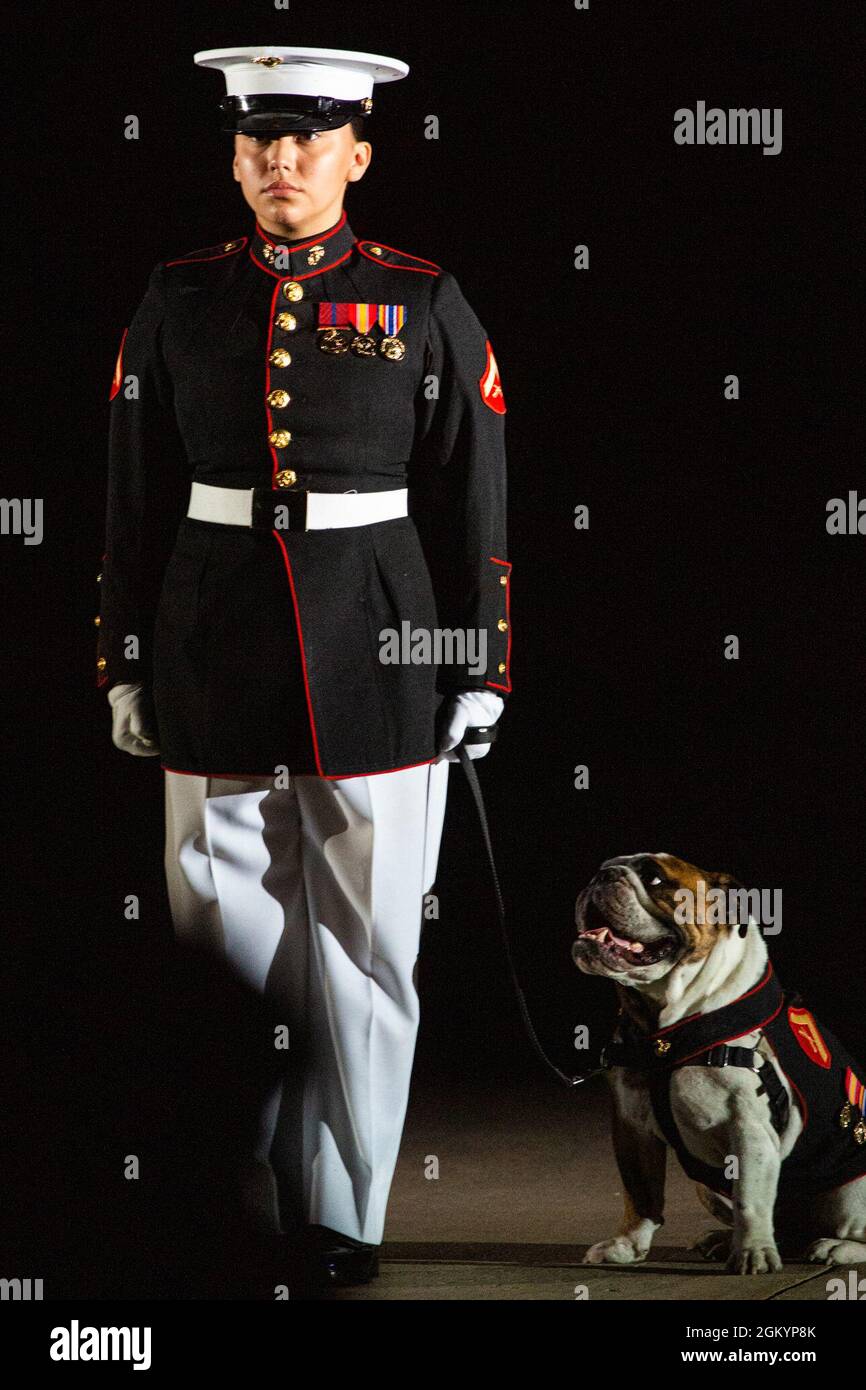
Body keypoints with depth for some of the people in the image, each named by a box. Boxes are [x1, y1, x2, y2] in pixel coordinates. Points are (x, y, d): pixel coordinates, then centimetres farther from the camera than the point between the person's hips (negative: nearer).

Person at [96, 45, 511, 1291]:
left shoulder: (426, 306, 2)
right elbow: (138, 500, 8)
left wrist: (480, 672, 0)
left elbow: (474, 507, 3)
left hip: (379, 663, -1)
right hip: (217, 663, 1)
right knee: (225, 938, 5)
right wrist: (127, 666, 6)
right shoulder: (179, 302, 6)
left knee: (365, 947, 2)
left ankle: (344, 1216, 12)